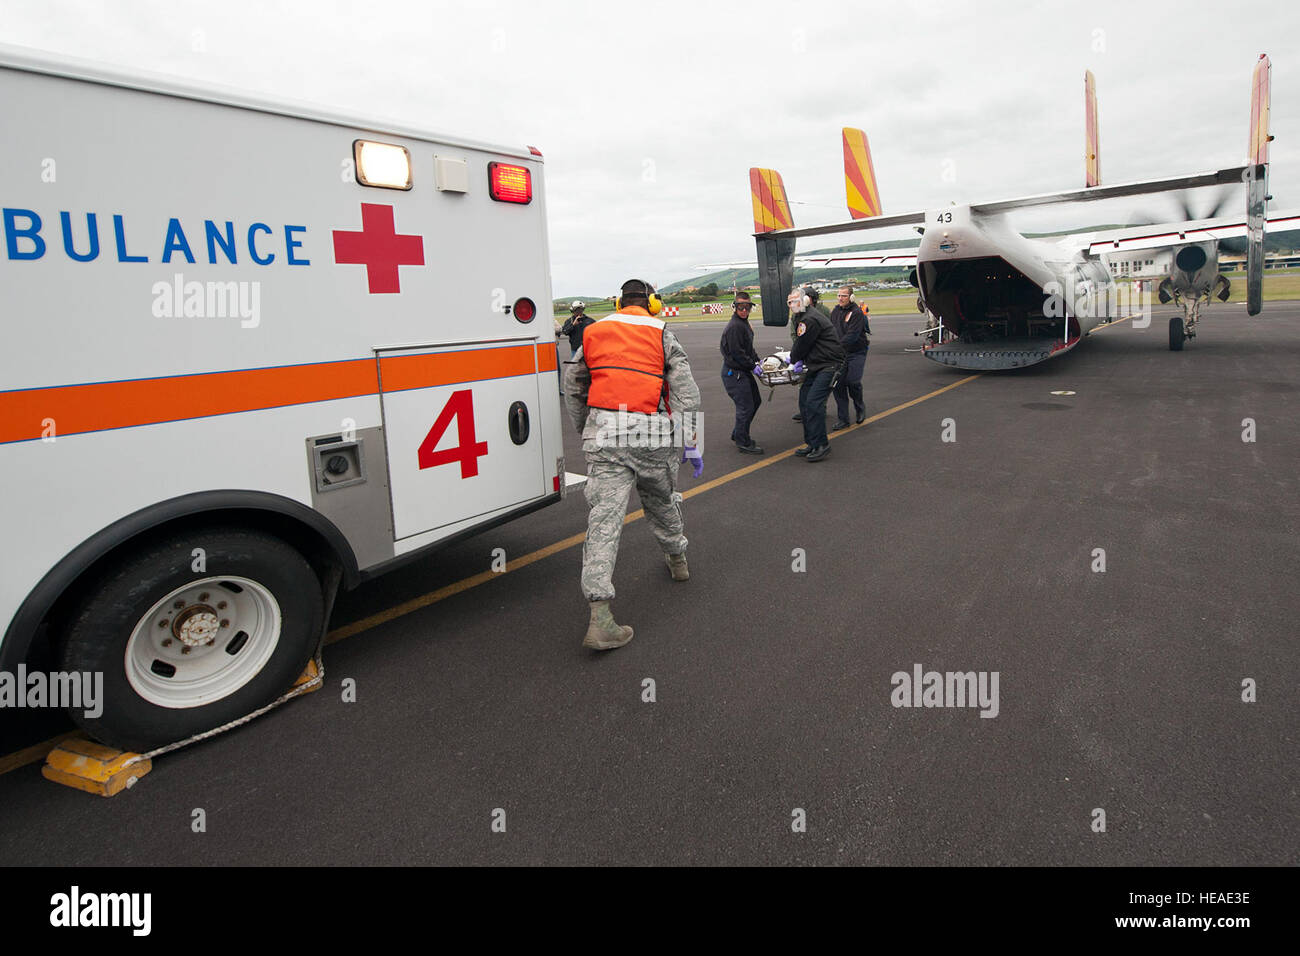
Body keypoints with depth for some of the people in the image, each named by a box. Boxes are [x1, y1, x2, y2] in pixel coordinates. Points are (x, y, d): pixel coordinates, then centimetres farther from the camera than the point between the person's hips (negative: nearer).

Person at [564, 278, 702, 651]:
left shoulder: (592, 332, 16)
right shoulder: (661, 333, 8)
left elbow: (573, 391, 20)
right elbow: (686, 390, -2)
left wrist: (586, 432, 31)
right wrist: (691, 443, -1)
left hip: (603, 433, 1)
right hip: (652, 433, -1)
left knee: (604, 515, -6)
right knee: (661, 500, 22)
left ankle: (599, 614, -13)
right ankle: (677, 558, 47)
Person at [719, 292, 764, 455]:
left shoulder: (744, 323, 14)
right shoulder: (734, 326, -20)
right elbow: (737, 353, -23)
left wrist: (757, 360, 12)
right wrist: (753, 366, -15)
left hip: (743, 371, 11)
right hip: (734, 373, -11)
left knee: (755, 400, 19)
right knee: (745, 406, -6)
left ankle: (738, 434, 29)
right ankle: (743, 442, 6)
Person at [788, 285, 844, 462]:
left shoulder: (810, 319, -18)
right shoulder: (803, 317, 17)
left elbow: (801, 345, -12)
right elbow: (802, 345, 22)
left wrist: (793, 362, 5)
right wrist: (799, 360, 8)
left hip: (829, 365, -11)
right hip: (817, 367, 11)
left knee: (814, 403, -18)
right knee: (804, 401, 8)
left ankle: (821, 445, -12)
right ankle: (812, 443, 14)